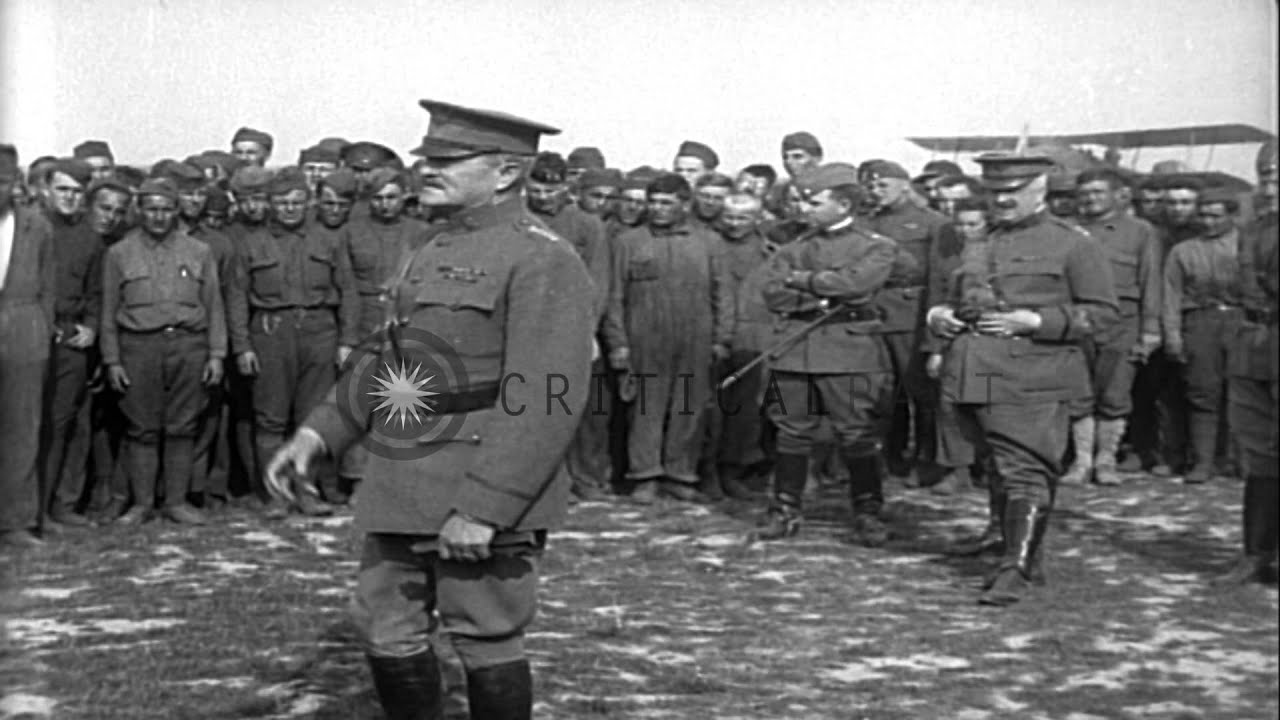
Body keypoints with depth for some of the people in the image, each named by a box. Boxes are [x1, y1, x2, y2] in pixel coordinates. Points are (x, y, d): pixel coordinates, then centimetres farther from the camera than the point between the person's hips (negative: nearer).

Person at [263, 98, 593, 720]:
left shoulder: (542, 261, -13)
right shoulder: (429, 256, 16)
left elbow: (545, 402, -20)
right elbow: (387, 362, 22)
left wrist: (483, 507, -24)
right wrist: (317, 433, 9)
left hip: (486, 493, -8)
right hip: (400, 490, 9)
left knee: (486, 643, 6)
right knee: (388, 634, 15)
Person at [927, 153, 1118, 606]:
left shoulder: (1072, 244, 2)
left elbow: (1101, 312, -4)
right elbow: (956, 300, 32)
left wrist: (1033, 321, -15)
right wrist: (937, 315, 8)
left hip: (1032, 377, -6)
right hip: (973, 376, 6)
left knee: (1026, 471, -9)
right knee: (997, 470, 12)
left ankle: (1016, 571, -9)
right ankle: (1027, 561, 24)